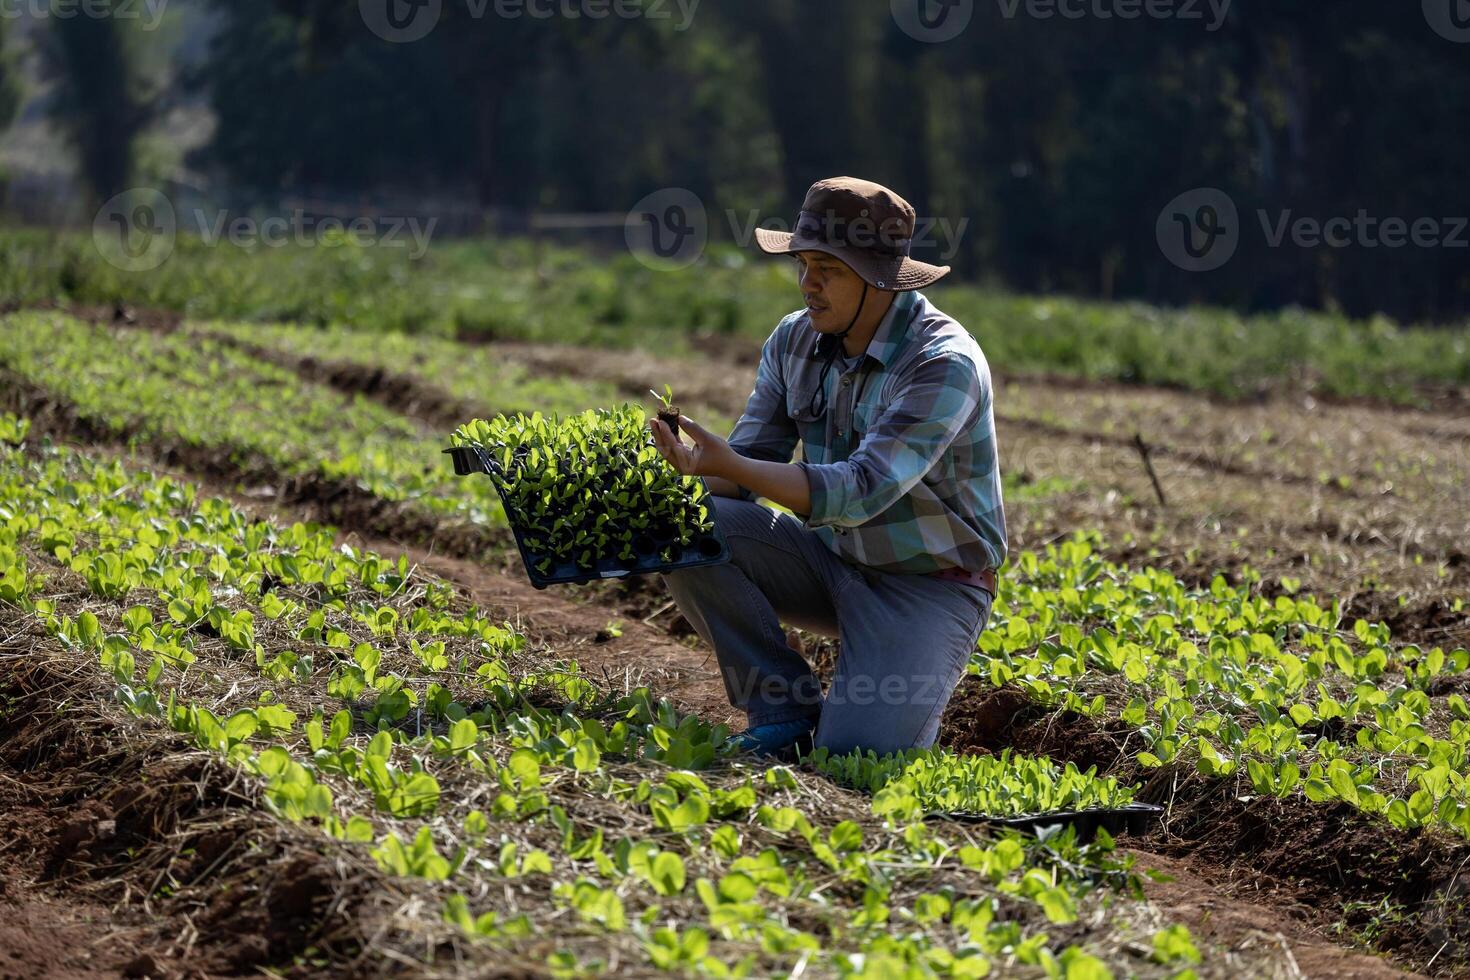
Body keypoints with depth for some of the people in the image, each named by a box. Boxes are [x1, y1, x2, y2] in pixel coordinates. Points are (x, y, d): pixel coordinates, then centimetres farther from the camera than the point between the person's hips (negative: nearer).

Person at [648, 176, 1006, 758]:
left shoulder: (945, 364, -23)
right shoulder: (795, 341, -1)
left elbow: (862, 492, -32)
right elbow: (749, 460, 1)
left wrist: (729, 465, -41)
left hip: (930, 585, -6)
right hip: (831, 559, 6)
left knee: (851, 757, -25)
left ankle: (914, 707, 12)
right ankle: (787, 712, -5)